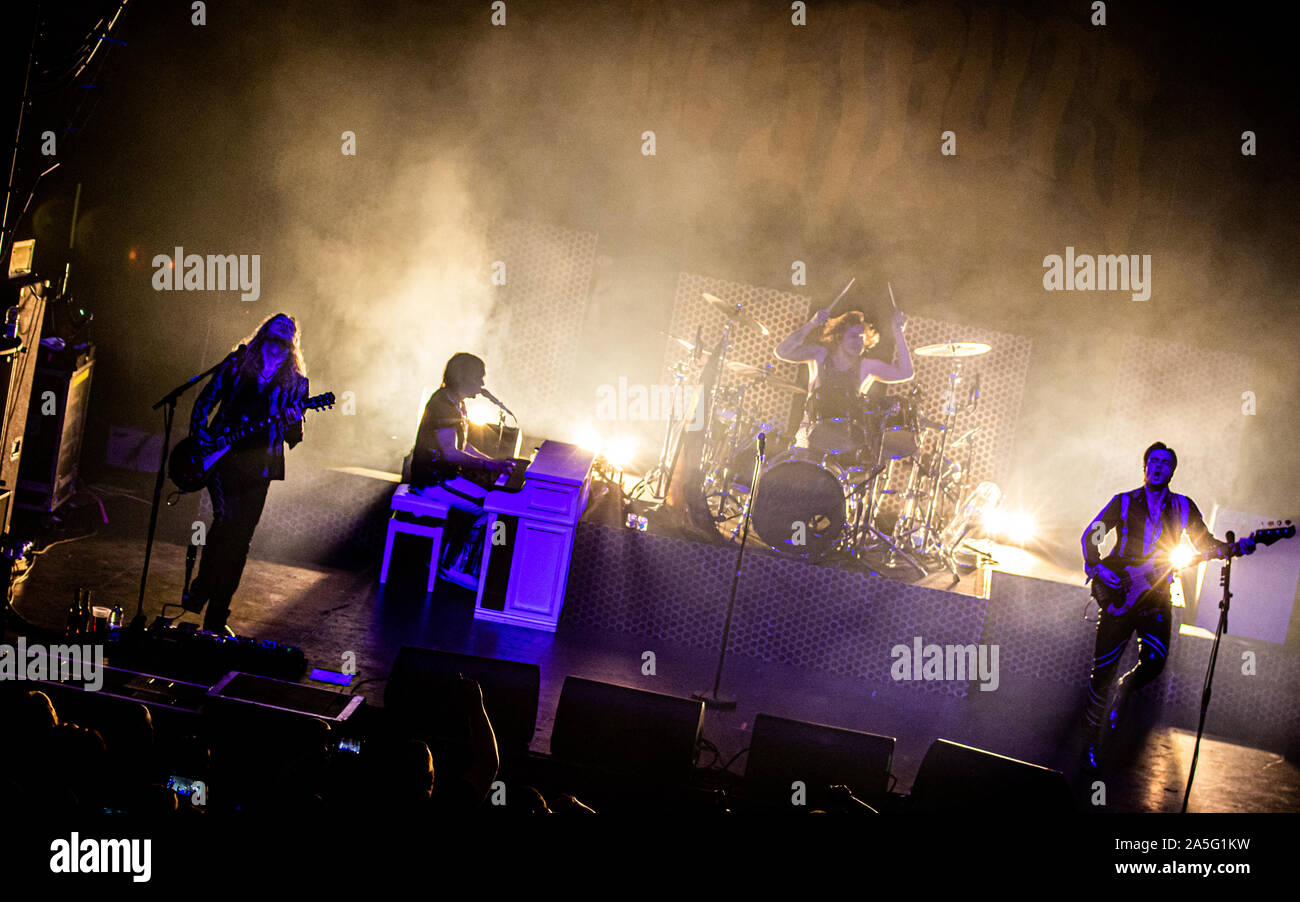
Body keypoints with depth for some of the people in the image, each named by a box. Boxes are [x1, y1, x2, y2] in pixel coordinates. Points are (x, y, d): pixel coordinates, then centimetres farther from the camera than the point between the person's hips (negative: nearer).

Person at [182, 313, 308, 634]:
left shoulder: (295, 381, 8)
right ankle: (201, 589, -1)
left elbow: (293, 439, 6)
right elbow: (205, 400, 12)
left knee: (241, 539, 1)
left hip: (258, 466, 2)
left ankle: (216, 617, 11)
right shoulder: (237, 363, 7)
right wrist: (200, 434, -3)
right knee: (228, 518, -21)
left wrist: (293, 424, -17)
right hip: (222, 455, -1)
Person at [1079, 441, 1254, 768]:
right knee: (1103, 668, -5)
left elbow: (1205, 543, 9)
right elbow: (1091, 535, 4)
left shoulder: (1184, 507, 9)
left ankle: (1124, 691, 19)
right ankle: (1091, 739, 10)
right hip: (1119, 593, -2)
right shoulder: (1124, 502, 3)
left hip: (1156, 596, 2)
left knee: (1154, 662, -16)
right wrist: (1097, 568, -11)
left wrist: (1236, 547, -10)